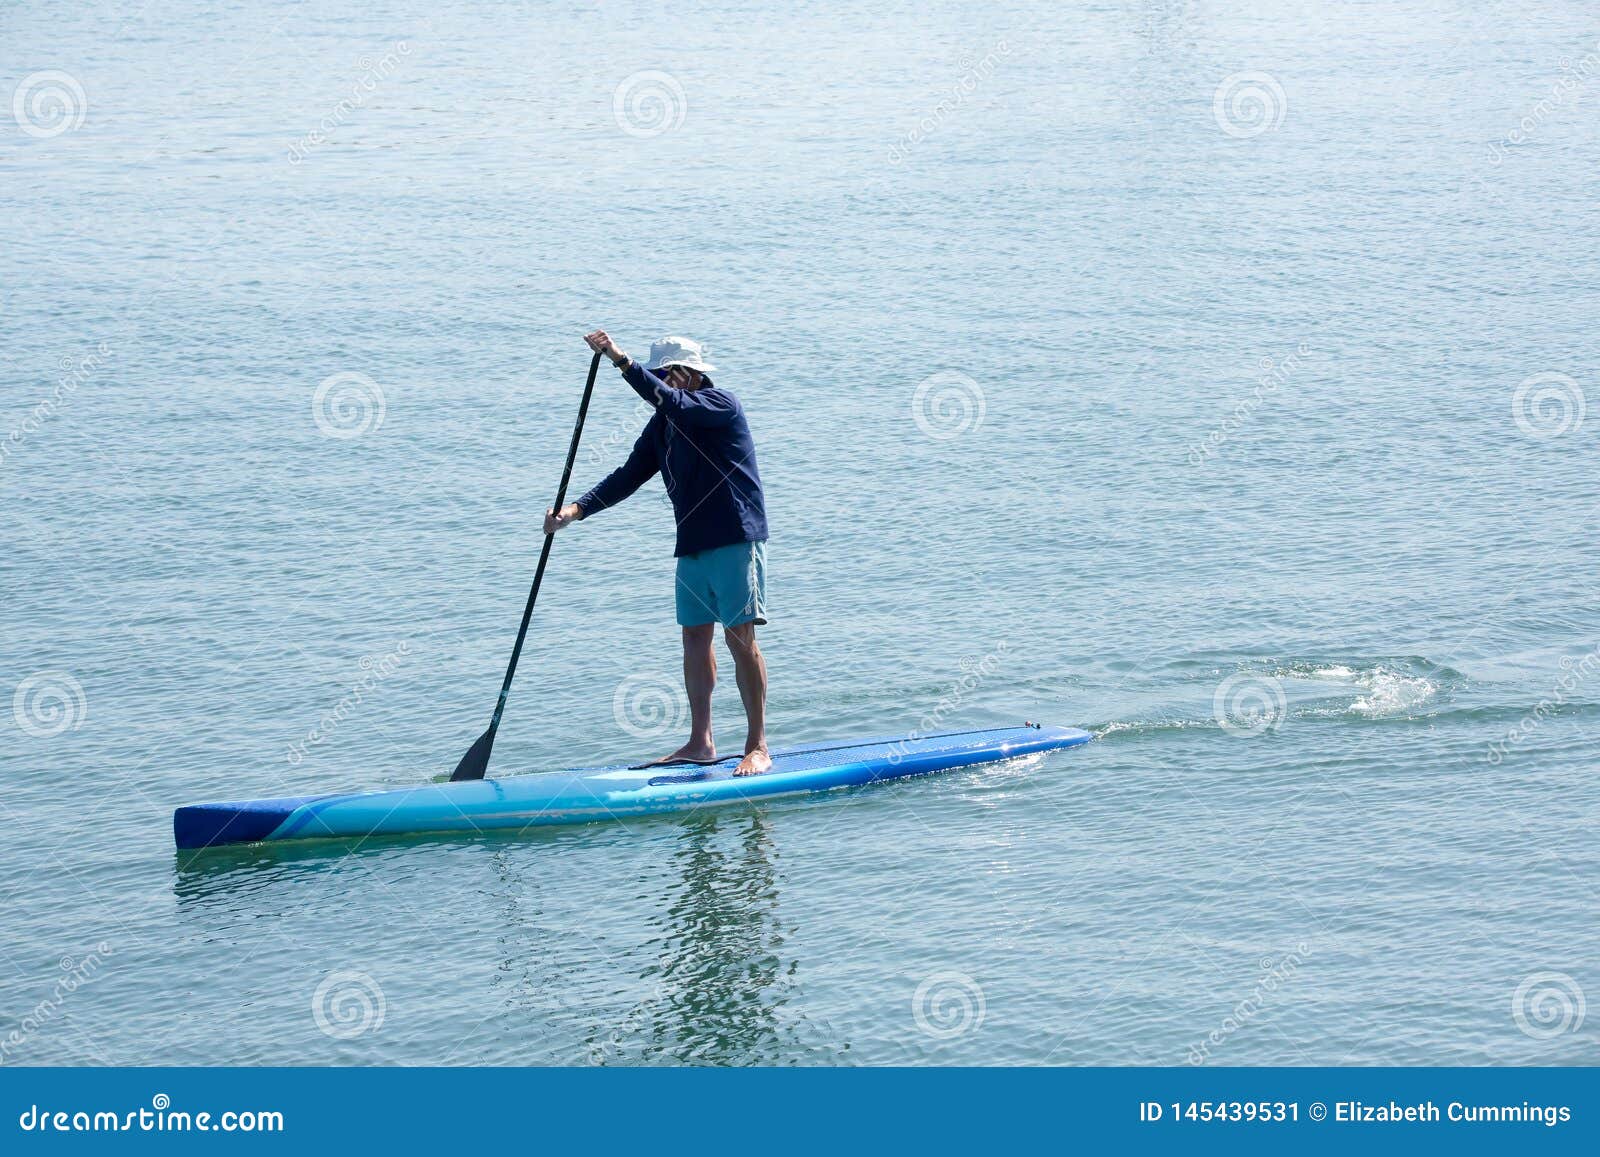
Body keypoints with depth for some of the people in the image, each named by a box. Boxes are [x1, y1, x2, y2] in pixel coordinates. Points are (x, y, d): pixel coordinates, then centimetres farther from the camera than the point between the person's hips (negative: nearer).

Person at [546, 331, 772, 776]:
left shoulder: (720, 405, -10)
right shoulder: (662, 424, 14)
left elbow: (671, 402, -29)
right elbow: (629, 475, 8)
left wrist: (621, 360, -34)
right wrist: (576, 510, -5)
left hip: (736, 538, -8)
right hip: (693, 545, 8)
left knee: (740, 636, -9)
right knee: (695, 638, 8)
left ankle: (758, 746, -6)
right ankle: (700, 743, 15)